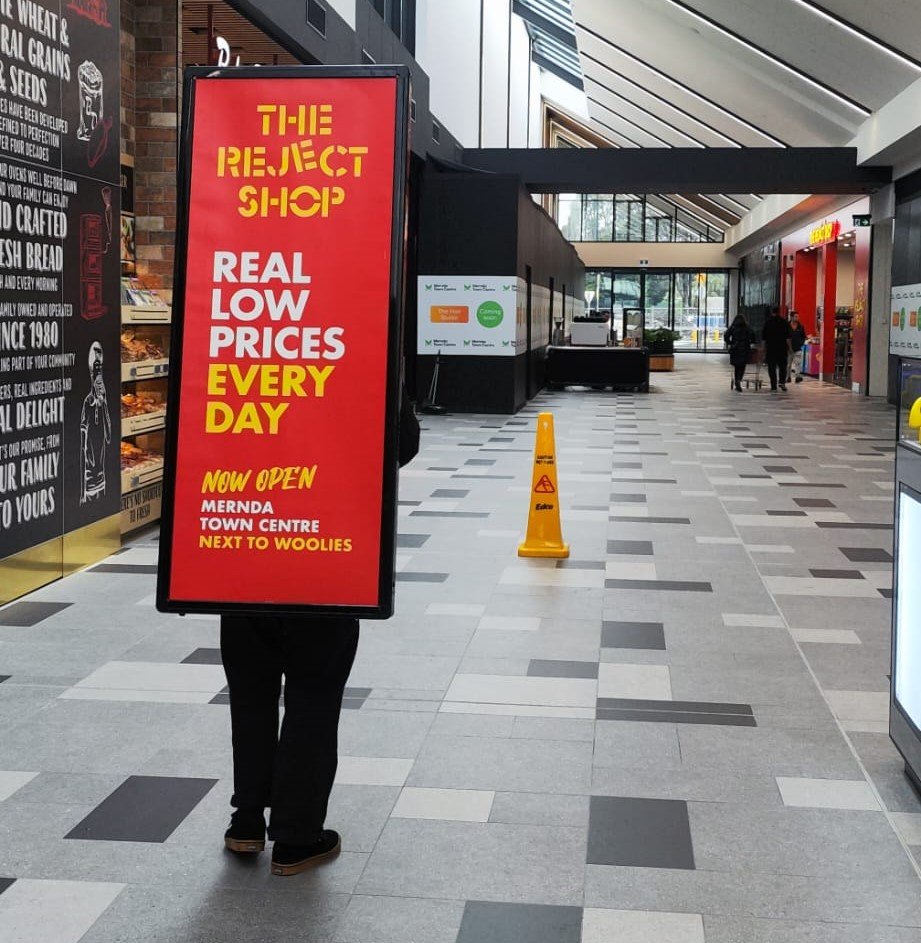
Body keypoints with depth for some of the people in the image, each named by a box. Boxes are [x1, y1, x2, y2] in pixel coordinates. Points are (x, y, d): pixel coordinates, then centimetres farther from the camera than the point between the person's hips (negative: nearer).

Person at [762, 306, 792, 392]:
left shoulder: (767, 322, 4)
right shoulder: (785, 322, 1)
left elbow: (764, 338, 5)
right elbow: (788, 337, -3)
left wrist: (765, 349, 11)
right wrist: (789, 348, 1)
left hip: (770, 348, 0)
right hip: (782, 348, 0)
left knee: (772, 367, 4)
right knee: (782, 366, 9)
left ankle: (773, 385, 2)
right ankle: (782, 382, -9)